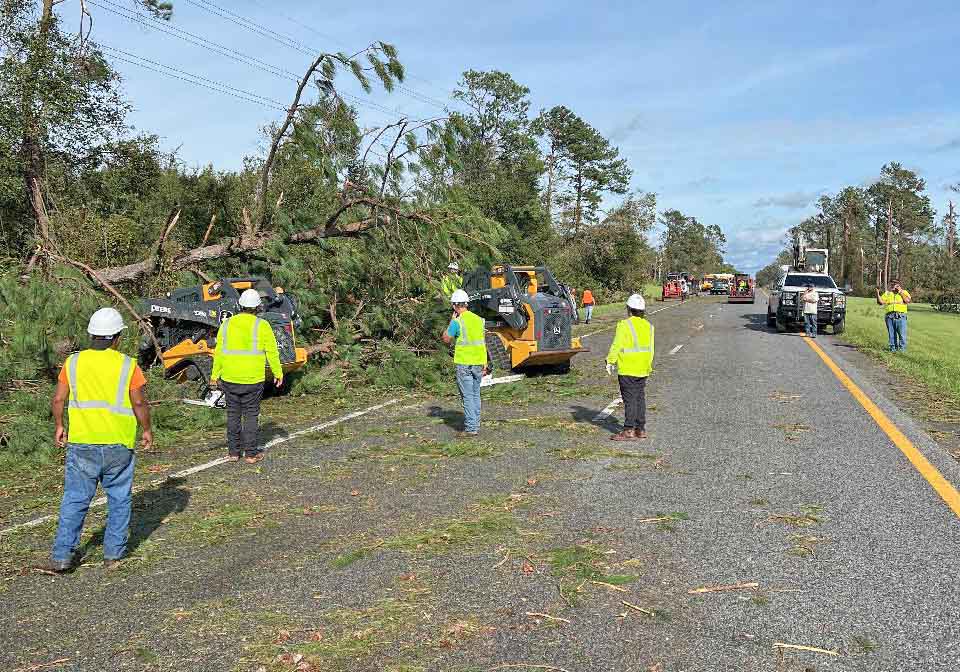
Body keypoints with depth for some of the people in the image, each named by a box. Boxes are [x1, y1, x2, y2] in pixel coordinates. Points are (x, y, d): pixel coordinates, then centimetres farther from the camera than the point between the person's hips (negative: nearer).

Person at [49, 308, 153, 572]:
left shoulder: (73, 362, 0)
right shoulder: (127, 365, -6)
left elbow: (58, 400, 2)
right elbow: (140, 404, -7)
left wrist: (59, 426, 17)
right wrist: (147, 430, 6)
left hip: (81, 443, 2)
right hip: (118, 444, -2)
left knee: (75, 499, 10)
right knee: (119, 499, 12)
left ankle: (62, 555, 8)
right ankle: (113, 554, 17)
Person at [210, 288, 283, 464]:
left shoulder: (227, 324, 3)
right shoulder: (262, 325, -6)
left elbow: (219, 352, 6)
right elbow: (272, 352, -4)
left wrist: (215, 375, 15)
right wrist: (278, 373, 8)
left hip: (229, 378, 3)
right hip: (253, 379, -2)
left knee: (233, 414, 12)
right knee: (251, 415, 5)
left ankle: (233, 452, 17)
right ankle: (251, 454, 8)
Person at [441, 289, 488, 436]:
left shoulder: (457, 322, -12)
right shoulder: (478, 319, 6)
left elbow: (446, 339, 1)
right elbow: (483, 342, 10)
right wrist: (485, 364, 15)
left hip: (464, 364, -6)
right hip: (478, 363, 6)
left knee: (467, 396, -2)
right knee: (476, 395, 13)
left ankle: (471, 428, -3)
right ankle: (476, 425, 19)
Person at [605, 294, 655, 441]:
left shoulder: (625, 325, -13)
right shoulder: (648, 326, 8)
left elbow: (616, 346, -14)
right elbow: (650, 349, 12)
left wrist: (610, 362, -6)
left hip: (627, 369, -7)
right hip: (643, 369, 7)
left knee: (629, 399, -4)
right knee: (640, 398, 13)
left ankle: (629, 430, -3)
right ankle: (641, 429, 18)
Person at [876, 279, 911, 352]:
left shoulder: (904, 292, 13)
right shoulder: (887, 293, 19)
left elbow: (908, 301, -4)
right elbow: (880, 302, 8)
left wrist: (900, 292, -5)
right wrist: (878, 293, -3)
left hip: (901, 316, -2)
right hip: (890, 316, 2)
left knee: (902, 334, -5)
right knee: (891, 334, 3)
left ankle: (902, 348, 2)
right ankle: (893, 348, 10)